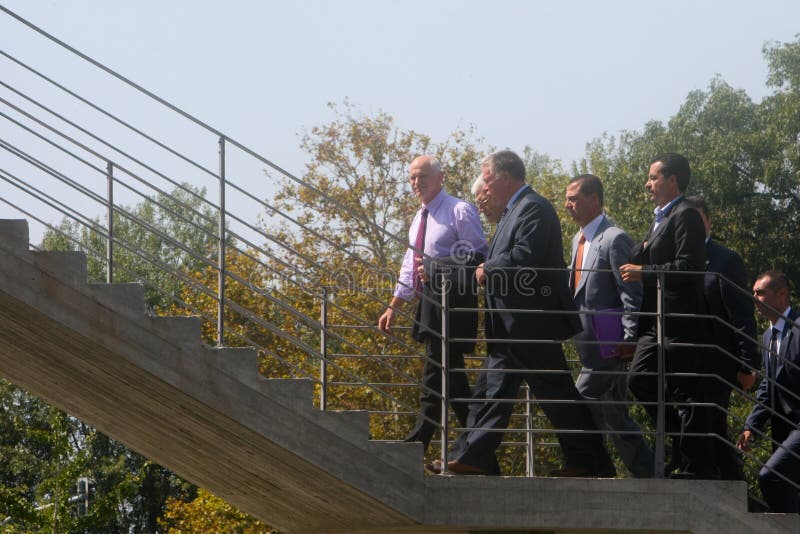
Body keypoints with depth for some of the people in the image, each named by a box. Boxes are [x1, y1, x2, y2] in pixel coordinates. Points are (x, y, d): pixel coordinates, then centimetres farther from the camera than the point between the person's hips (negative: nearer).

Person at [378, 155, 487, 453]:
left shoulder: (459, 211, -6)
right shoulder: (420, 219, 20)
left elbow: (479, 258, -12)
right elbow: (410, 268, 26)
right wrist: (394, 308, 22)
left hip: (453, 302, -9)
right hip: (429, 302, 9)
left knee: (436, 372, -10)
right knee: (450, 374, 9)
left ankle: (419, 441, -11)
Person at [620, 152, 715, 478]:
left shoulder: (685, 216, -10)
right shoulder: (661, 219, 21)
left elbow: (687, 267, -19)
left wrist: (643, 272, -15)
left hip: (679, 322, -10)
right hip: (657, 322, 10)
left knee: (685, 392, -6)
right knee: (639, 380, 4)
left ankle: (696, 466, -2)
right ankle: (682, 443, 14)